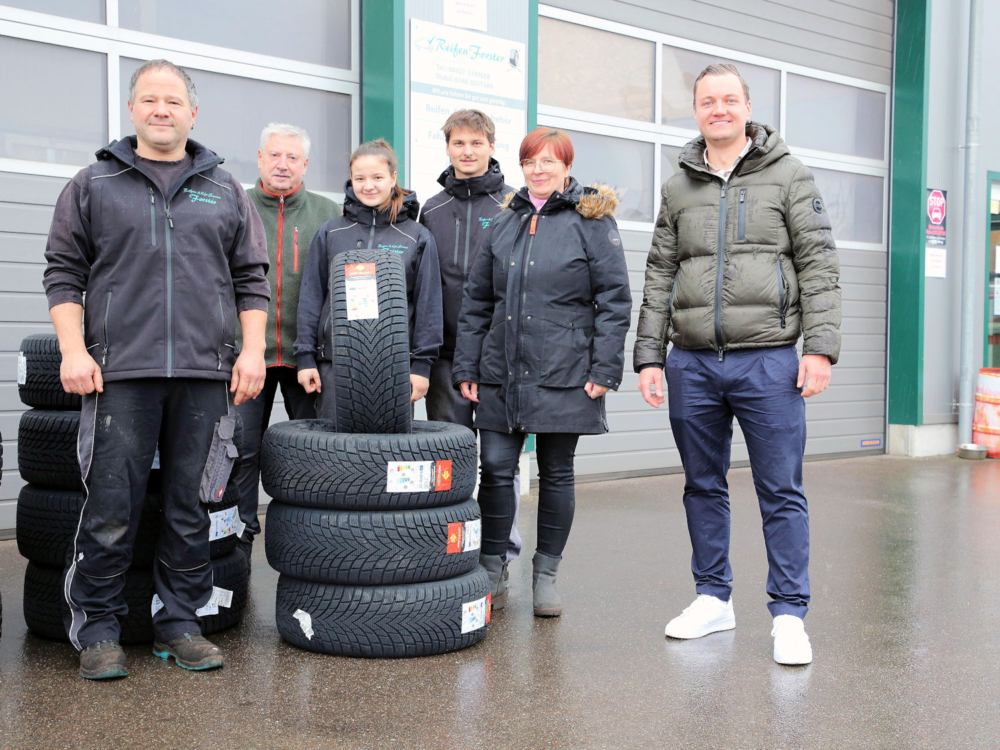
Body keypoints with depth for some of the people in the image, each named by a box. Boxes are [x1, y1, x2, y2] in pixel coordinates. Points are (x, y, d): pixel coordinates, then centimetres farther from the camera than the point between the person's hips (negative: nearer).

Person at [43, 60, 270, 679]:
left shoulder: (225, 191, 15)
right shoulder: (94, 186, 11)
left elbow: (252, 278, 14)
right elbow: (64, 272, 9)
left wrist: (253, 349, 3)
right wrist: (73, 348, -3)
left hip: (206, 374, 2)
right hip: (120, 372, -2)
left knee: (193, 507, 6)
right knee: (112, 507, -2)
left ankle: (180, 623, 18)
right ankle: (97, 631, 12)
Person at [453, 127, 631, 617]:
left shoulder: (592, 222, 0)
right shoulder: (504, 224, 13)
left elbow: (614, 299, -3)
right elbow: (476, 301, 14)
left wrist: (605, 369, -10)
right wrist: (467, 367, 7)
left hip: (563, 374, -3)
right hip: (501, 373, 3)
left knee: (556, 473, 7)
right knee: (495, 469, 1)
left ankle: (546, 575, 20)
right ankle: (492, 573, 14)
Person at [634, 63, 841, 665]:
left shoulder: (788, 176, 4)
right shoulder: (679, 188, 12)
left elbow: (819, 266, 0)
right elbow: (660, 277, 12)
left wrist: (820, 346, -9)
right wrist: (649, 356, 6)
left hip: (767, 359, -3)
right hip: (692, 363, 4)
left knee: (781, 491, -1)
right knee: (704, 486, 11)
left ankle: (789, 614, 8)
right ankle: (714, 598, 24)